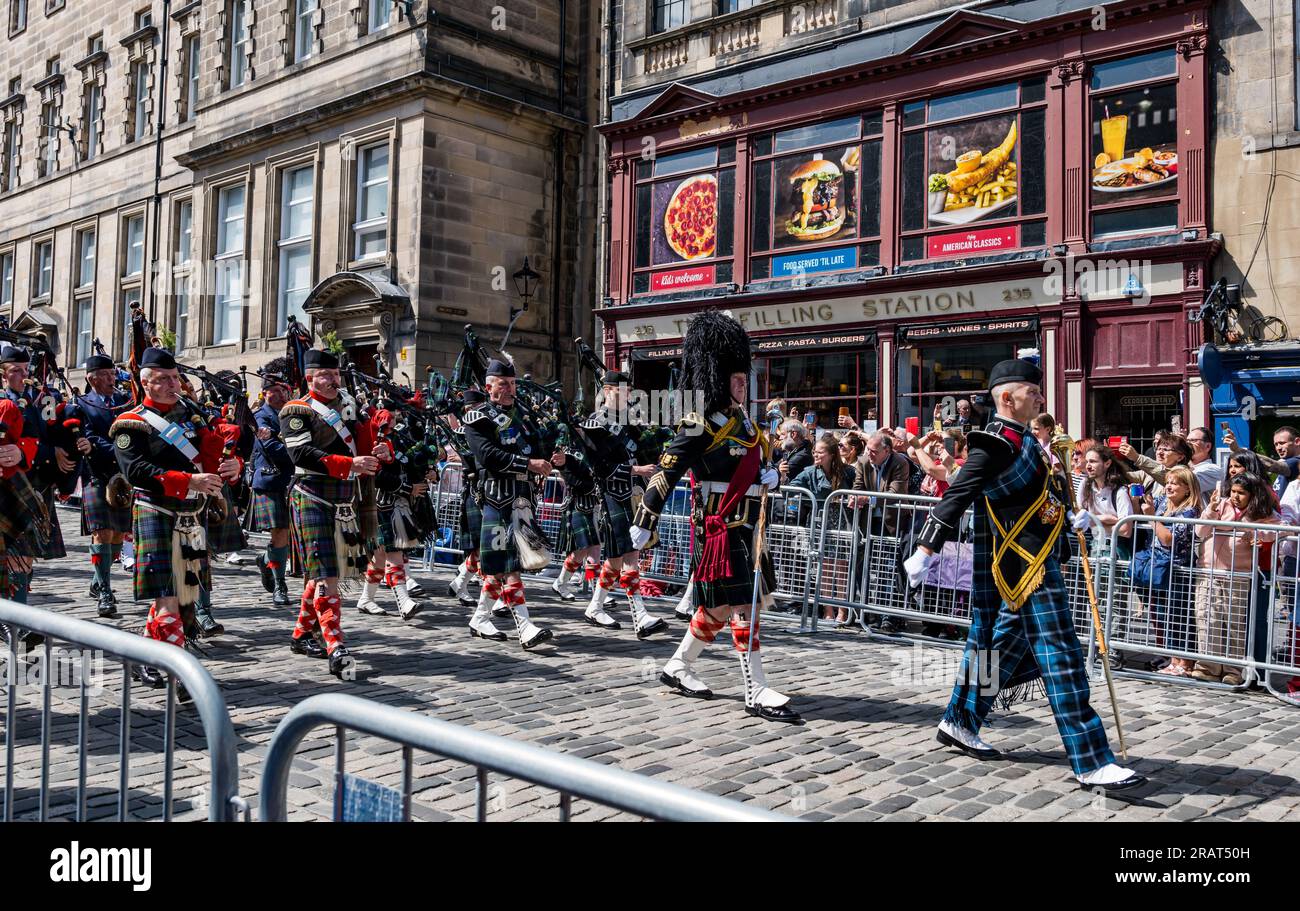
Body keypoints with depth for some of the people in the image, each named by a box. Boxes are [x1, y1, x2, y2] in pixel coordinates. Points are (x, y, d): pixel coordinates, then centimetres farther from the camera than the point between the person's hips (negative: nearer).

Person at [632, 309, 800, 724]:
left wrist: (771, 476, 2)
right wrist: (643, 525, -14)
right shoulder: (699, 427, -13)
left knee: (719, 607, 16)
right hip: (720, 530, -9)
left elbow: (760, 468, 26)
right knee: (744, 607, -7)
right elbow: (664, 475, -13)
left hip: (746, 529, 9)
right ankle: (758, 695, -1)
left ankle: (678, 667, 31)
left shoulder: (744, 423, 14)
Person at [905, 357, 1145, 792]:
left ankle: (959, 722, 30)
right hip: (1024, 566, -11)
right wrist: (927, 549, -21)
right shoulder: (995, 442, -15)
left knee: (1004, 641, 18)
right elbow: (959, 494, -19)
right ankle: (1091, 763, -6)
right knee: (1059, 656, -9)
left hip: (1035, 561, 11)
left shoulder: (1023, 440, 15)